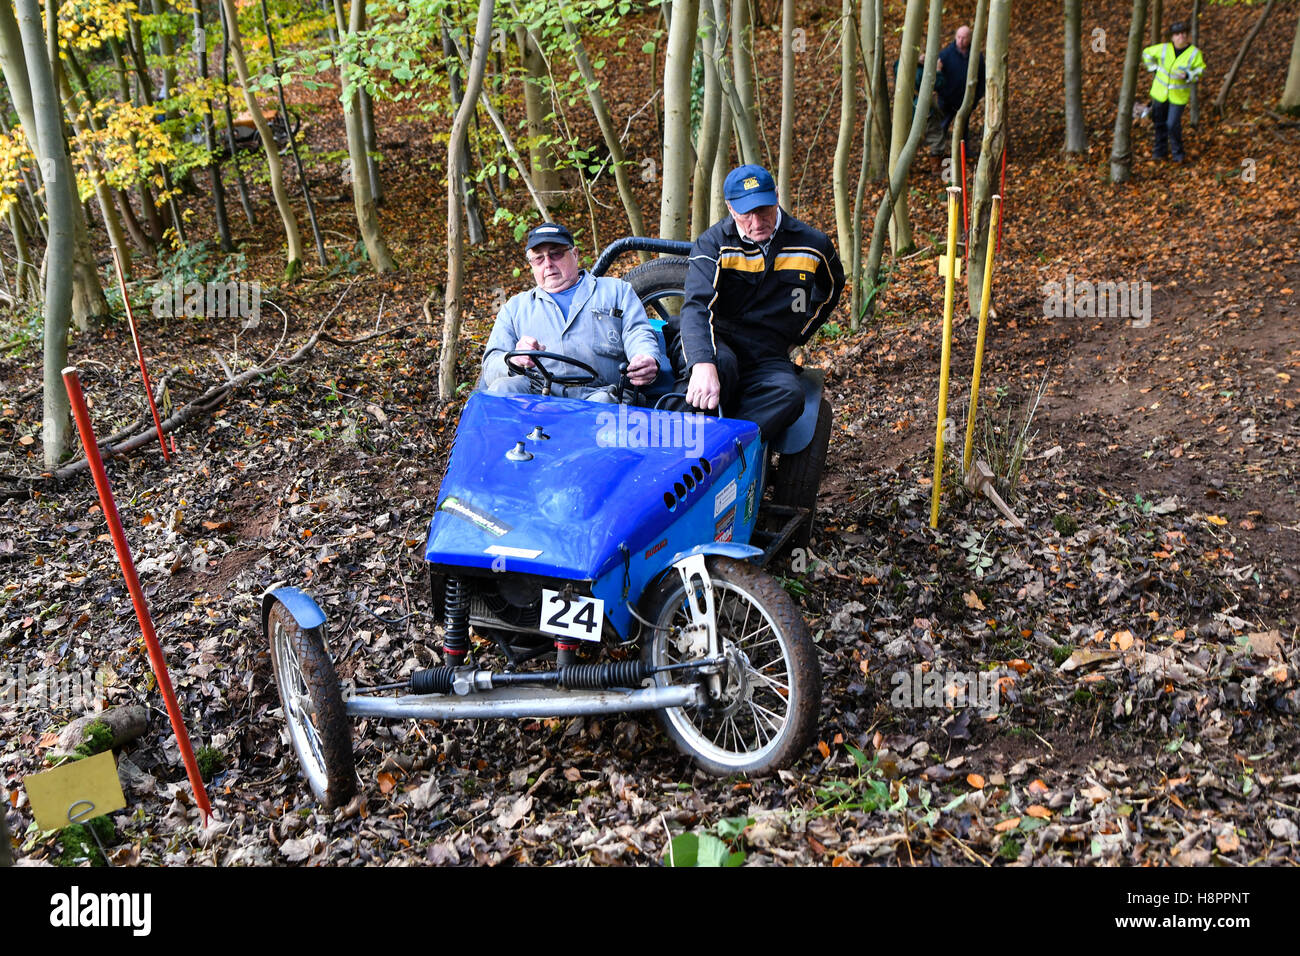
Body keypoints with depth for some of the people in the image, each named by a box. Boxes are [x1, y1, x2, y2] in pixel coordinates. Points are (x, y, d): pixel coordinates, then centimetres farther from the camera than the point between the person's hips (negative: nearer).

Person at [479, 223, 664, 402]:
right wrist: (513, 360, -11)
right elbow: (490, 367, 17)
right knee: (503, 389, -32)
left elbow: (638, 334, 9)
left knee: (603, 402, -39)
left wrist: (648, 360, -19)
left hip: (596, 392, -2)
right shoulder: (515, 307, 28)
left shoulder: (616, 290, 25)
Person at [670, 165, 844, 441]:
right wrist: (703, 364, -41)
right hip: (711, 345, -2)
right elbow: (697, 306, -21)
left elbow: (831, 289, 28)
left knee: (789, 394, -33)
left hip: (767, 356, 2)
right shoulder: (713, 244, -5)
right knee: (722, 363, -40)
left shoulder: (812, 245, 5)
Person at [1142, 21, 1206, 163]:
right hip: (1160, 92, 3)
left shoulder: (1195, 53, -11)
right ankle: (1160, 150, 31)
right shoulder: (1164, 48, -7)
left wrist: (1187, 75, -22)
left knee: (1173, 125, -8)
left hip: (1179, 96, -3)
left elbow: (1200, 70, -3)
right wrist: (1154, 68, 4)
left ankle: (1177, 152, 13)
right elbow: (1147, 53, 10)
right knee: (1159, 123, 13)